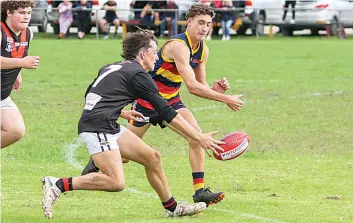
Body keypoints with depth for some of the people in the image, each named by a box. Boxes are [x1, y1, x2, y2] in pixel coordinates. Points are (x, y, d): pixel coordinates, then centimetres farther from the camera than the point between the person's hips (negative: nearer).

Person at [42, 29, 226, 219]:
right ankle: (58, 185, -15)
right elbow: (167, 114, -8)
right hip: (97, 127, -10)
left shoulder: (111, 68, 19)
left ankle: (172, 208, 19)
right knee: (116, 183, -19)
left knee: (152, 157, 10)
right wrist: (199, 138, -5)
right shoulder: (139, 75, -7)